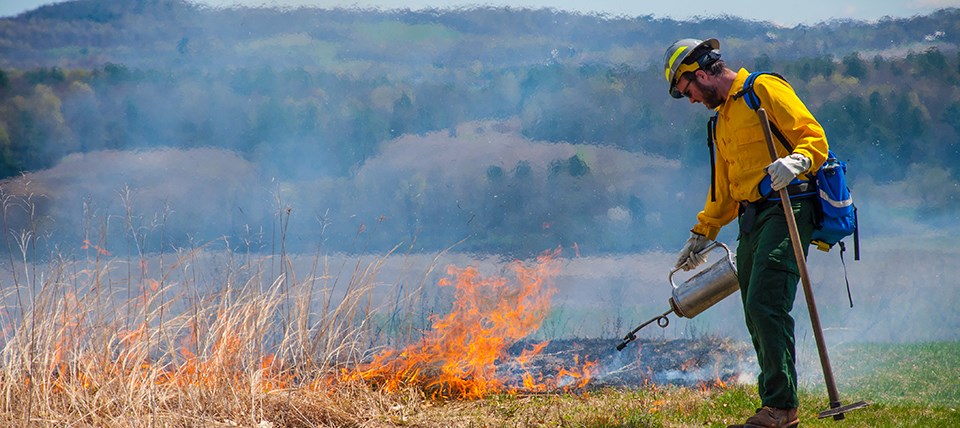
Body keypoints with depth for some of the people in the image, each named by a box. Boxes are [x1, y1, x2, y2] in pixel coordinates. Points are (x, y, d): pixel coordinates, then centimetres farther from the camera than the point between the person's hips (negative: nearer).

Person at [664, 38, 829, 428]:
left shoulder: (765, 89, -2)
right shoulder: (722, 118, 25)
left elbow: (814, 136, -11)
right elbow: (724, 187, 33)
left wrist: (796, 161, -31)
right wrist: (701, 234, 31)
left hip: (785, 209, -9)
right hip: (750, 219, 9)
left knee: (765, 304, -18)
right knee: (757, 315, 4)